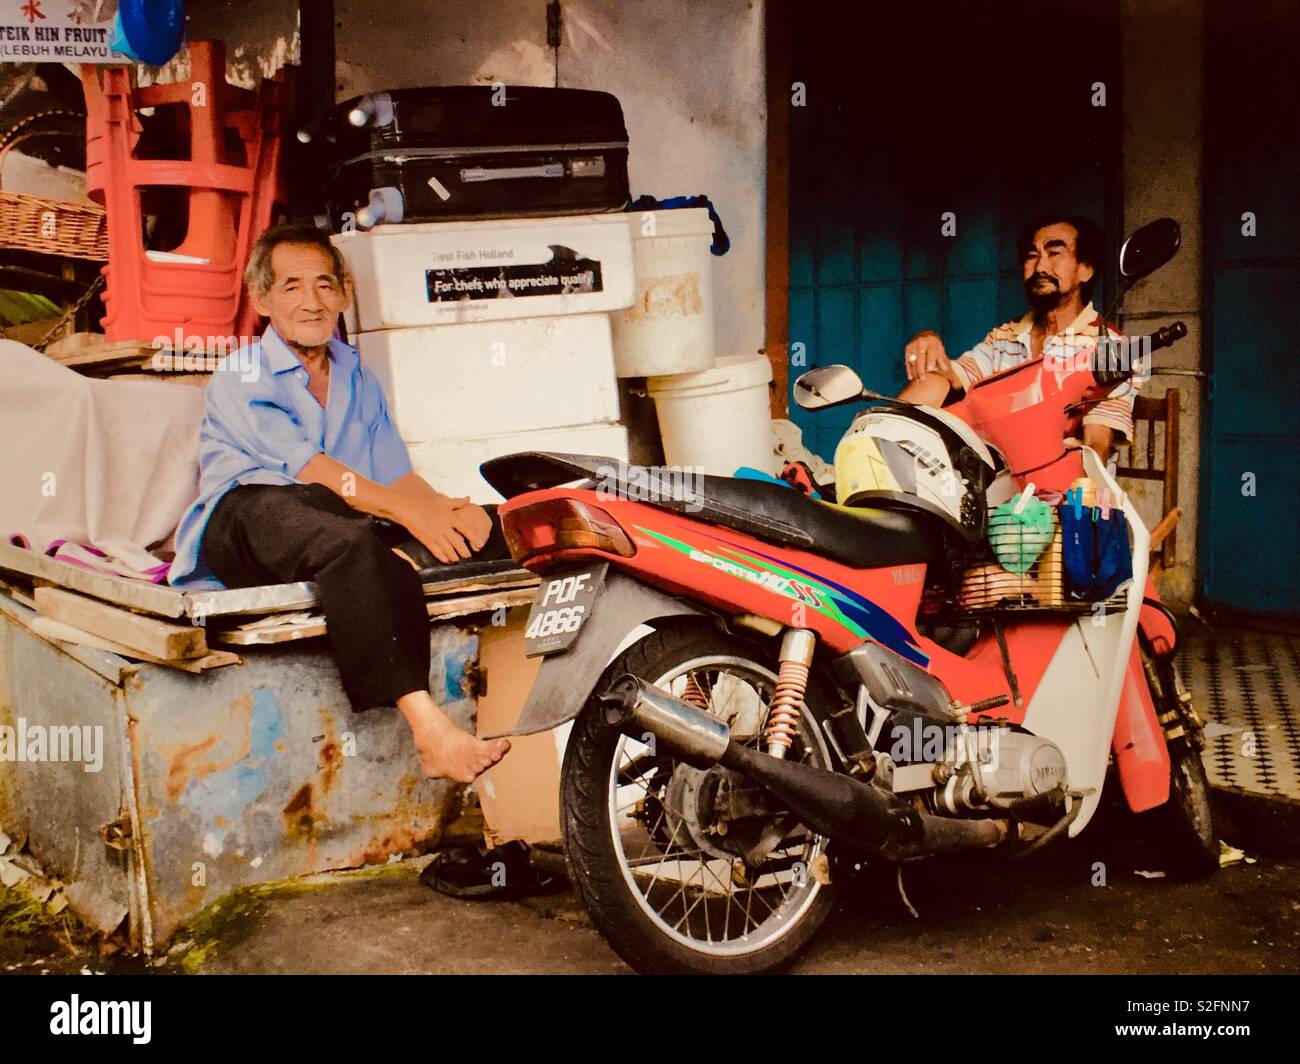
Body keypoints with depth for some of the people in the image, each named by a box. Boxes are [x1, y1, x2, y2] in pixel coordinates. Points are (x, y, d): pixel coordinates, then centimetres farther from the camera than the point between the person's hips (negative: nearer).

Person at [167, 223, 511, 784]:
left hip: (350, 520, 6)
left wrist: (443, 507, -12)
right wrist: (405, 511, -24)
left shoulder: (359, 380, 25)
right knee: (353, 544, -40)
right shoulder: (240, 377, 5)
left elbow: (395, 474, 12)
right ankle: (428, 731, -49)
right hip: (244, 520, -6)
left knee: (479, 527, -17)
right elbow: (309, 469, -11)